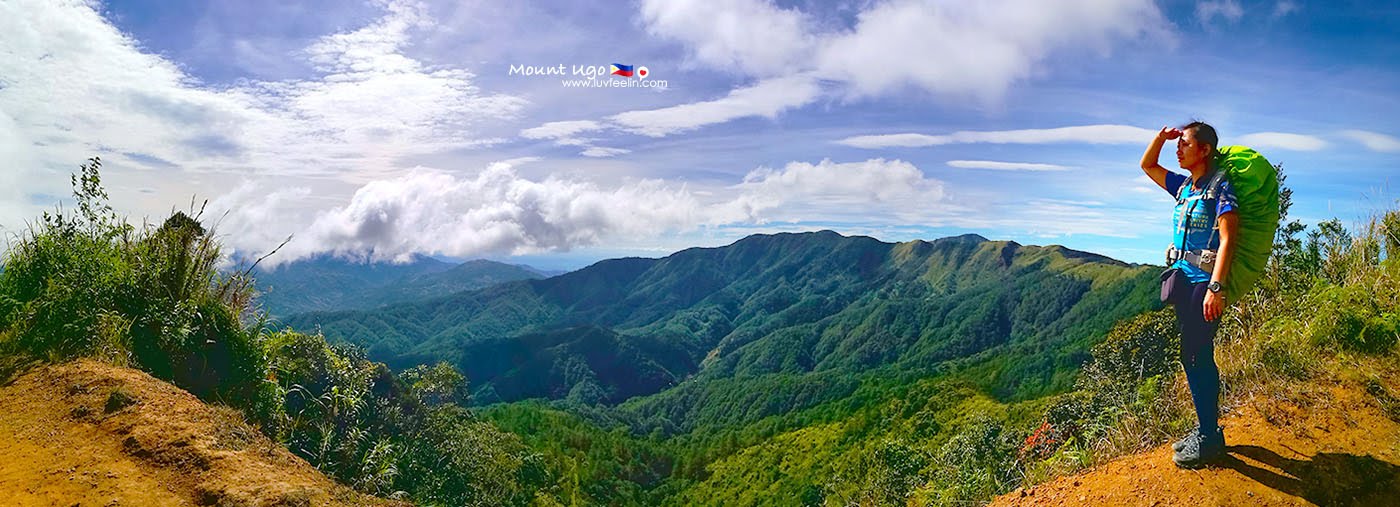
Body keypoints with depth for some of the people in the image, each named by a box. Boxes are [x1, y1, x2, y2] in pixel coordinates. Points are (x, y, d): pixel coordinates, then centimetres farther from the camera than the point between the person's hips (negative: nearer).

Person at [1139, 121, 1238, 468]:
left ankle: (1209, 438, 4)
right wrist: (1161, 137, 10)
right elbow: (1147, 166, 27)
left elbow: (1227, 240, -17)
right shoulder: (1183, 187, 14)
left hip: (1205, 281, -8)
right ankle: (1205, 430, 23)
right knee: (1192, 357, 12)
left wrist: (1215, 287, -24)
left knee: (1198, 357, -6)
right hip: (1183, 279, 8)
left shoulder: (1220, 188, -9)